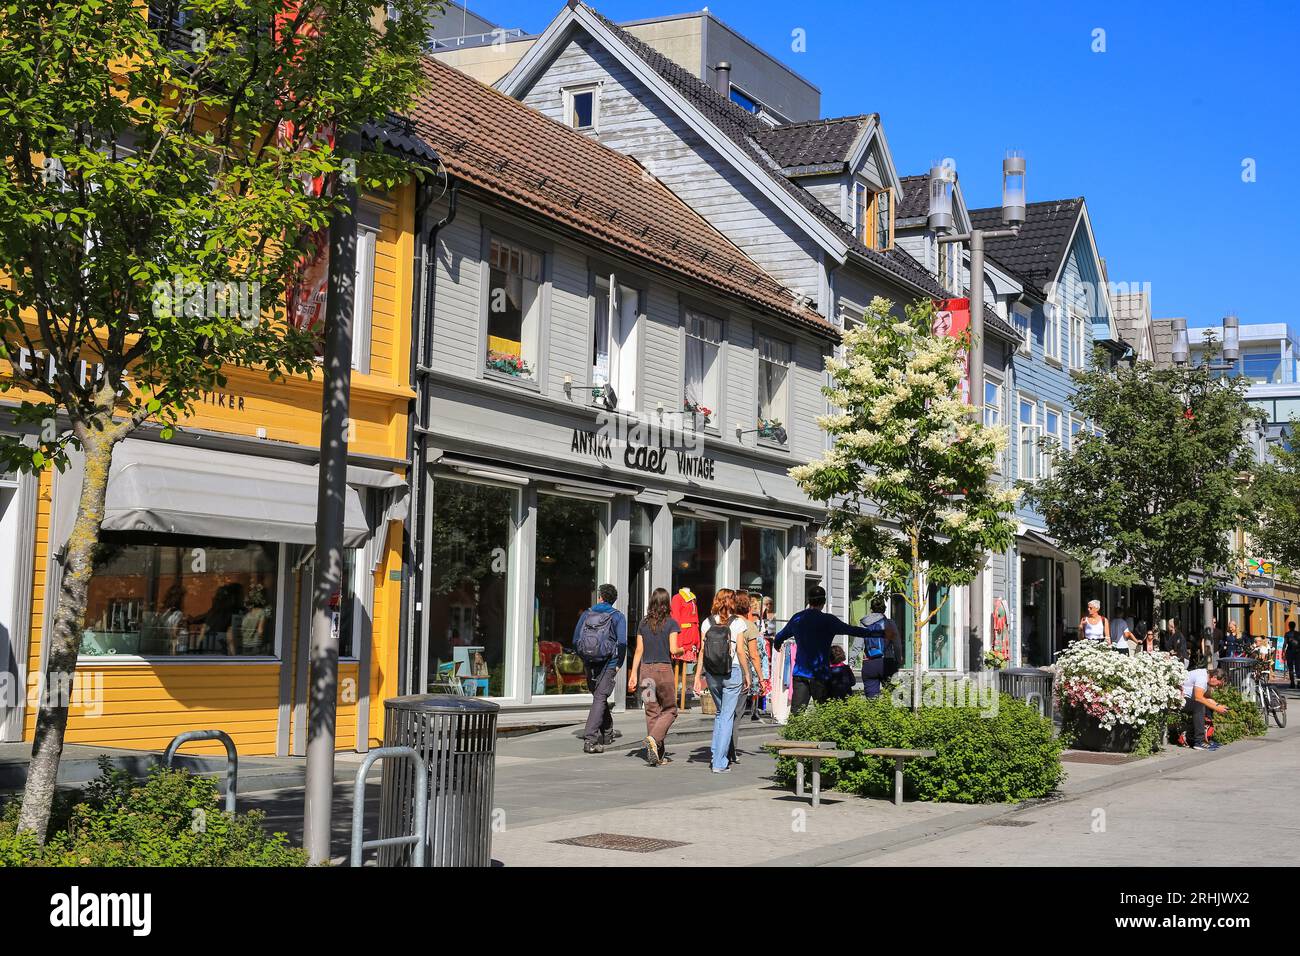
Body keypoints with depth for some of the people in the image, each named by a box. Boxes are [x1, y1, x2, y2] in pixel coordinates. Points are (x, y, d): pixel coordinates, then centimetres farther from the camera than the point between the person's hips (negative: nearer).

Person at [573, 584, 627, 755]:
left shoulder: (586, 614, 6)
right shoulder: (617, 616, -3)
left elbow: (576, 641, 5)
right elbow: (622, 642, -13)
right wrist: (618, 664, -2)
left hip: (590, 664, 4)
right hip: (608, 664, -4)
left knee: (599, 696, 21)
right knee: (600, 699, -6)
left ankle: (607, 734, 35)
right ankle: (590, 739, -18)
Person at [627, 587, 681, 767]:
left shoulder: (643, 623, 7)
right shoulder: (671, 623, -5)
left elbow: (639, 651, 6)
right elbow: (673, 650, -10)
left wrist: (633, 674, 8)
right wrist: (681, 650, 12)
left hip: (646, 669, 4)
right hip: (664, 669, -4)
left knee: (652, 712, 8)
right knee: (669, 710, 9)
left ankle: (659, 755, 8)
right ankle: (653, 738, -16)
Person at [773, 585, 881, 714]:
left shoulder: (797, 619, 9)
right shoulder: (827, 620, -7)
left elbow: (779, 637, 24)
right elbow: (852, 630, -9)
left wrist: (777, 646, 48)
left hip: (800, 673, 4)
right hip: (820, 674, -4)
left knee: (796, 712, -4)